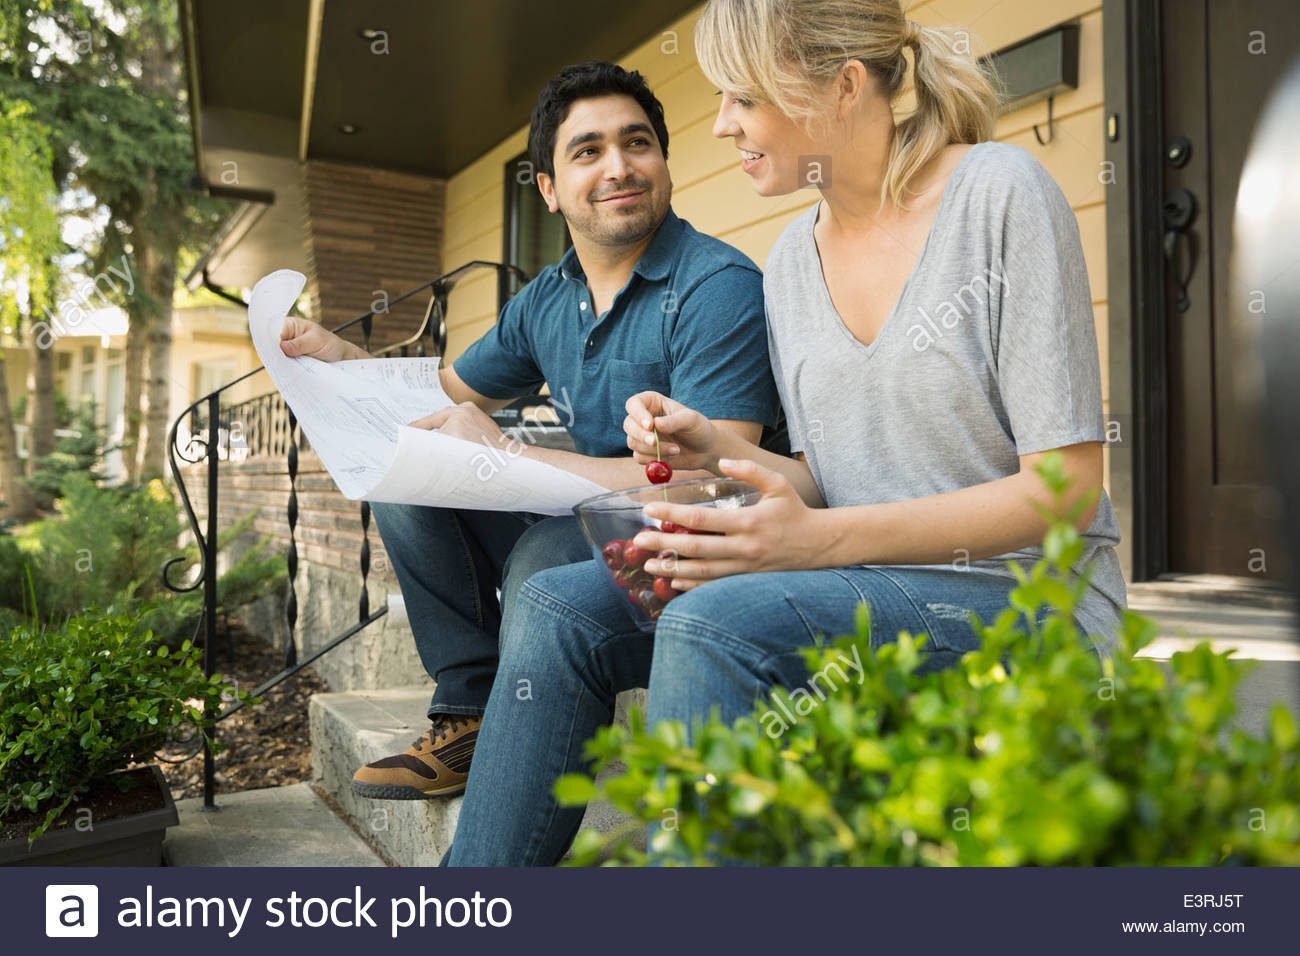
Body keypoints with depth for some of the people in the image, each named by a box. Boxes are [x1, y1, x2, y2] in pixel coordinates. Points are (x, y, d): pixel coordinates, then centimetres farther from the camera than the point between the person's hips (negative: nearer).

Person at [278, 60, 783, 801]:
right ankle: (473, 717, 3)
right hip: (584, 522, 8)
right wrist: (339, 355, 4)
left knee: (549, 556, -36)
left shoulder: (720, 288, -17)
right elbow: (449, 394, 22)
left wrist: (508, 451, -21)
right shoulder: (546, 302, 8)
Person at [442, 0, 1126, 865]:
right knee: (558, 608, -10)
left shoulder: (1000, 193, -9)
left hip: (1025, 595, -5)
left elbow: (1064, 488, -14)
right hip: (857, 589, 6)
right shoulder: (790, 261, 10)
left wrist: (823, 540, -24)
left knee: (713, 621, -33)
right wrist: (720, 452, -7)